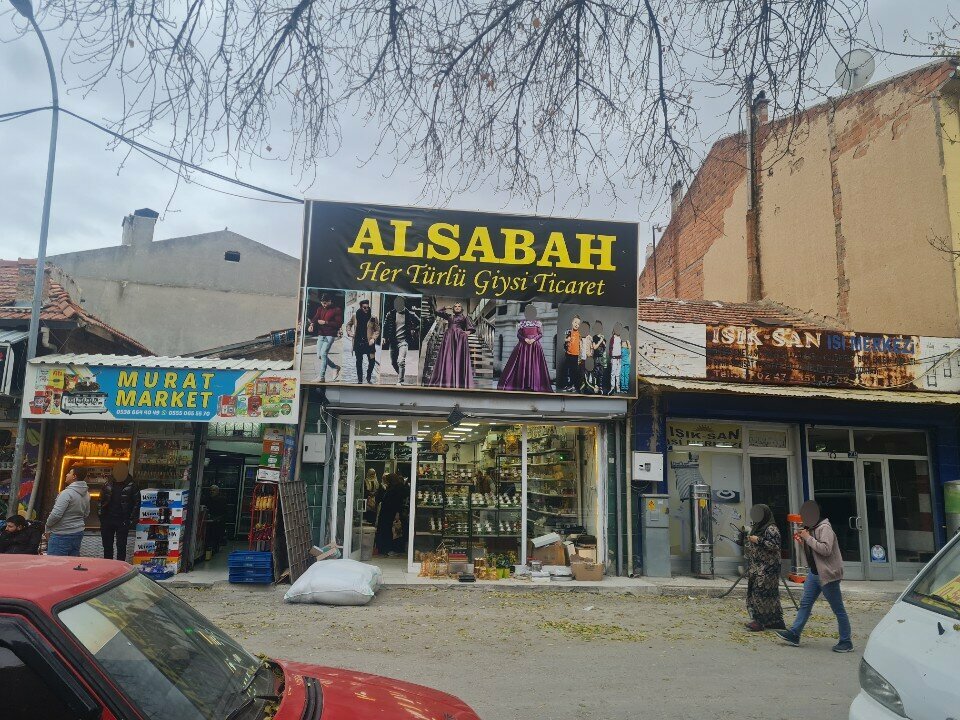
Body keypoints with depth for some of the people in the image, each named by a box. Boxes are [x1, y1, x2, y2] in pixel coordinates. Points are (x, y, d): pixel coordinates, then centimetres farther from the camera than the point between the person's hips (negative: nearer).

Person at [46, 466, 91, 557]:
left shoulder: (67, 493, -19)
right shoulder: (86, 494, 7)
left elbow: (56, 514, -21)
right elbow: (86, 514, 17)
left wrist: (48, 525, -4)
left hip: (62, 535, -8)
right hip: (78, 533, 8)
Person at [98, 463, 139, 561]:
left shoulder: (131, 486, -4)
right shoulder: (108, 486, 7)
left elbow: (137, 503, -3)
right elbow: (101, 501, 15)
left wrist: (132, 519, -8)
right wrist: (100, 514, 4)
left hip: (122, 522, -4)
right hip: (107, 520, 4)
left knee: (121, 547, -1)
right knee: (107, 546, 12)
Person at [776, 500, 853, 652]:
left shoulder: (825, 528, -17)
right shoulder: (812, 528, 12)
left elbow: (825, 549, -28)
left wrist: (808, 538, -22)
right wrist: (803, 539, 5)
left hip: (827, 574, -10)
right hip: (815, 572, 10)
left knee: (838, 609, 1)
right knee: (805, 603, 10)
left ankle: (846, 643, 11)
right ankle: (794, 634, 13)